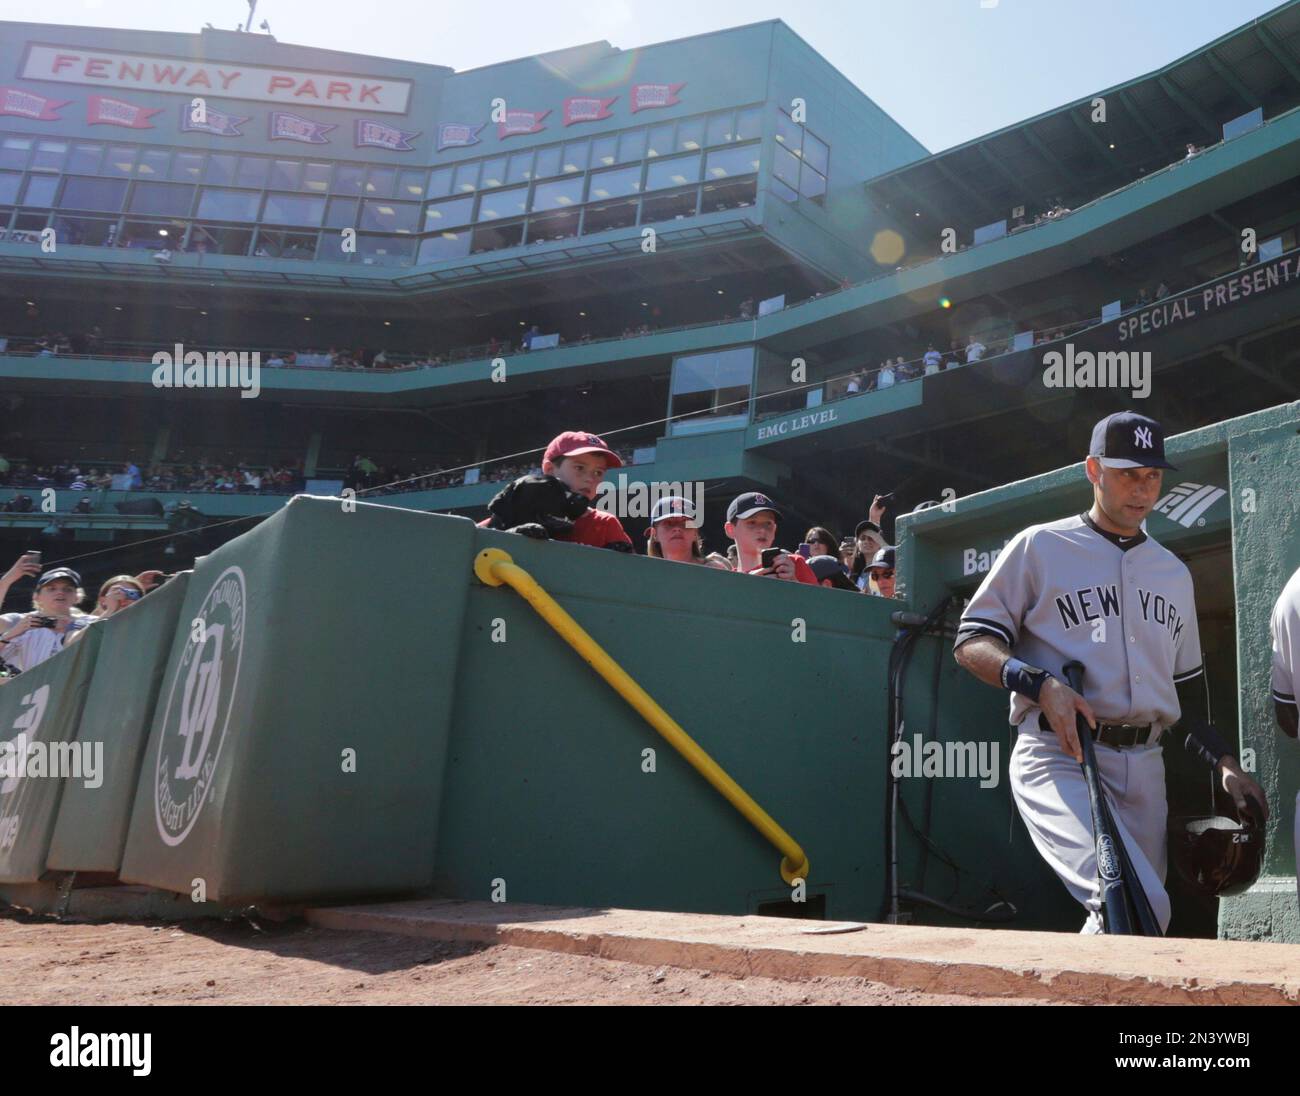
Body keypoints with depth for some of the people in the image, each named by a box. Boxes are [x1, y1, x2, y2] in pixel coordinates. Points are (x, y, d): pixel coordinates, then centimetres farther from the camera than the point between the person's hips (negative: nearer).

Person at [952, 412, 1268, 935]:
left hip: (1144, 766, 6)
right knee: (1139, 908, -24)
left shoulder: (1174, 572, 22)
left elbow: (1188, 684, 27)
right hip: (1058, 758, -6)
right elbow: (971, 642, -2)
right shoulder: (1039, 547, 3)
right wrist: (1041, 684, -18)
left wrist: (1225, 763, 16)